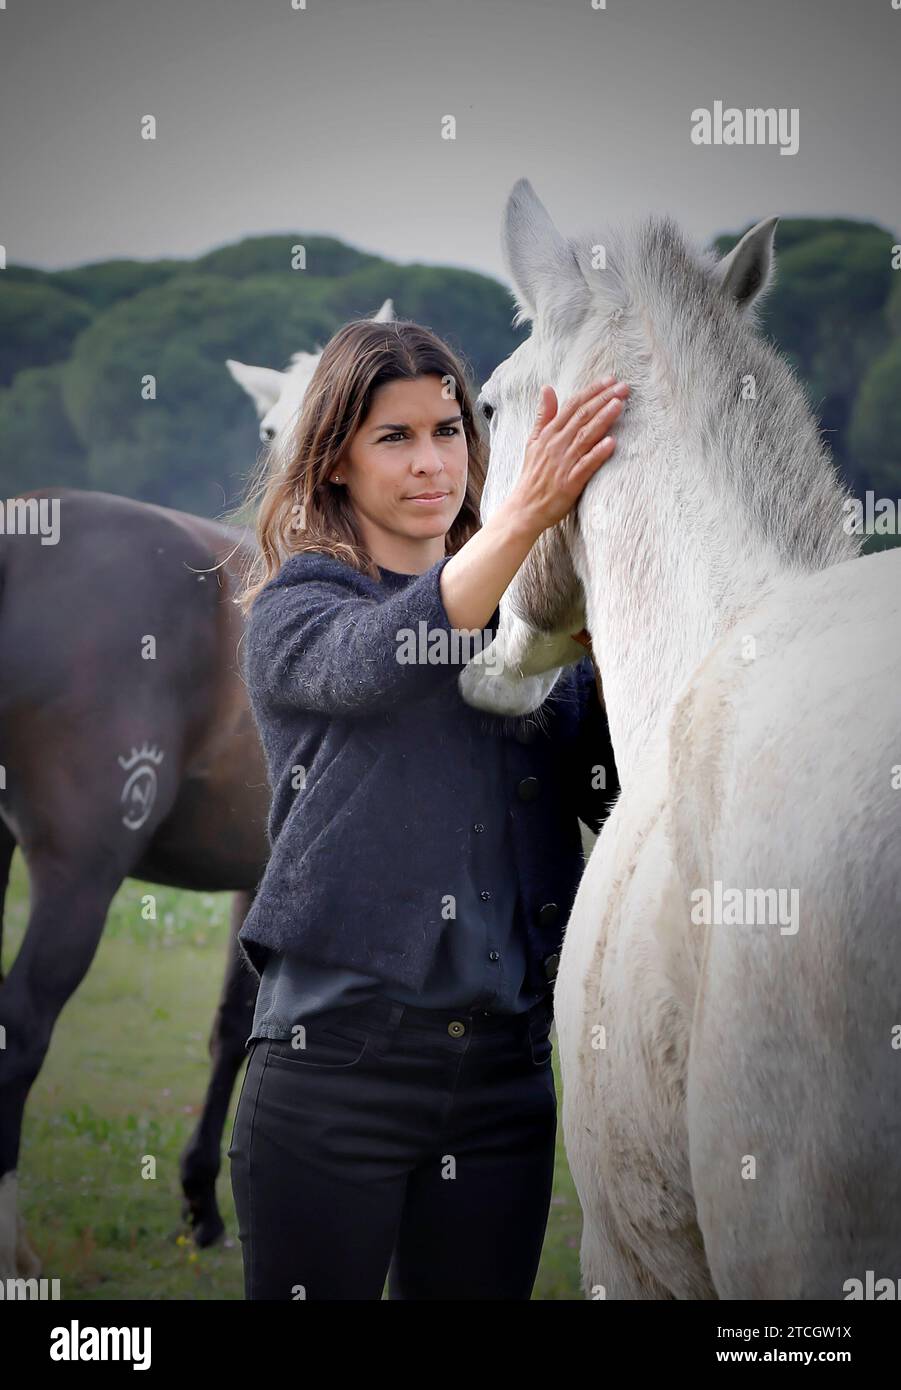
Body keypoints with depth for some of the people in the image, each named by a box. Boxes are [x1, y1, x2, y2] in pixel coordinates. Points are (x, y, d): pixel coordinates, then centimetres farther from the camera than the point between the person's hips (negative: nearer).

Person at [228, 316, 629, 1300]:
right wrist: (525, 514, -33)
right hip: (337, 1060, -4)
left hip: (504, 1069, 4)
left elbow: (623, 799, 1)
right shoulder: (293, 608, 2)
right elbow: (373, 660, -22)